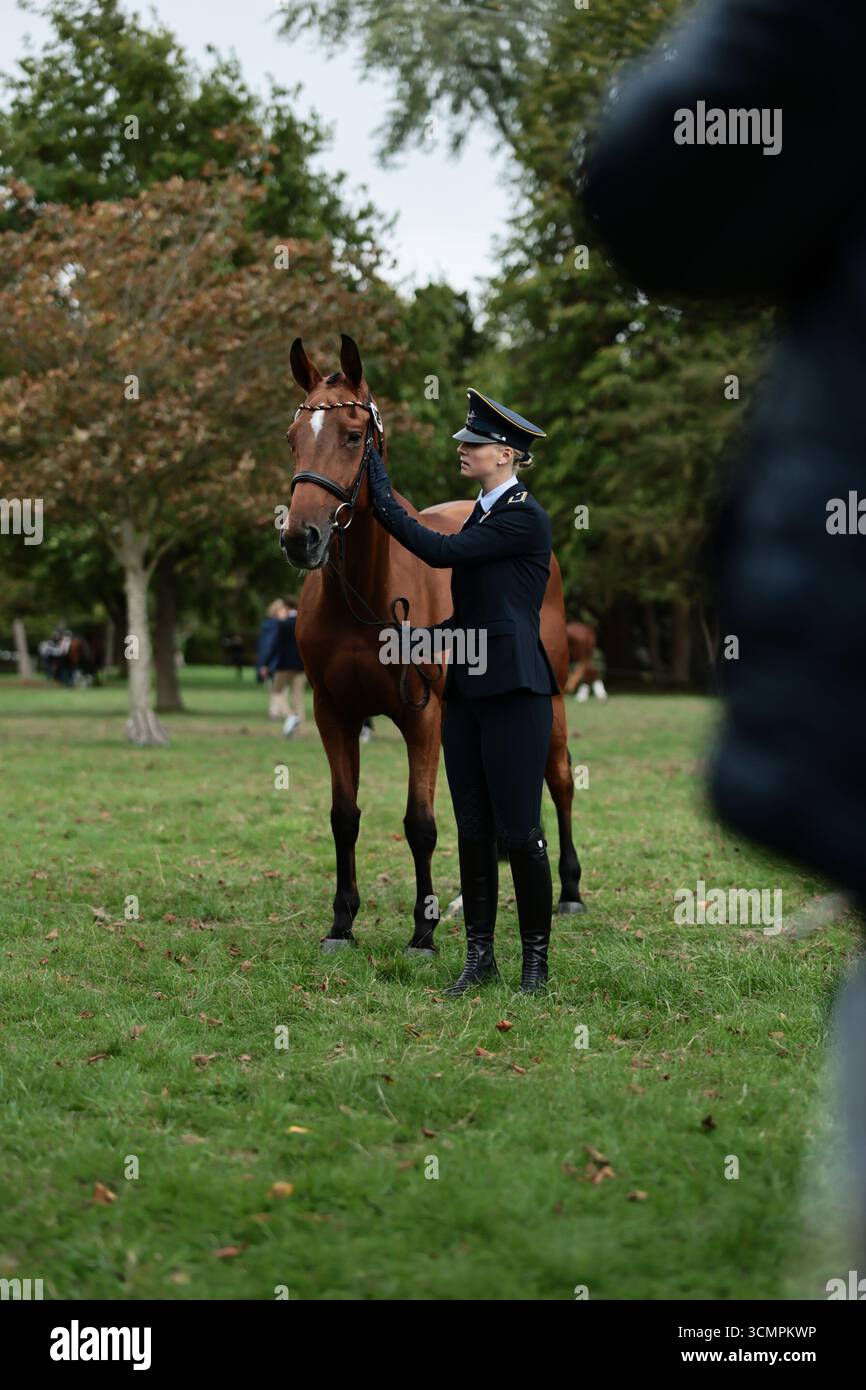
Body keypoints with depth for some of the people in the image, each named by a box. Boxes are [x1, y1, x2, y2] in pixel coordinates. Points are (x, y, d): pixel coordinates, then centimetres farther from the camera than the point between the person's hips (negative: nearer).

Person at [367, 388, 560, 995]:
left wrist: (380, 499, -14)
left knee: (520, 830, -3)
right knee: (472, 830, 10)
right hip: (467, 690, 9)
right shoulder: (483, 513, 16)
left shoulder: (525, 517, -12)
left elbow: (440, 551, -19)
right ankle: (480, 955, 17)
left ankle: (536, 959, 7)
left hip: (513, 692, -9)